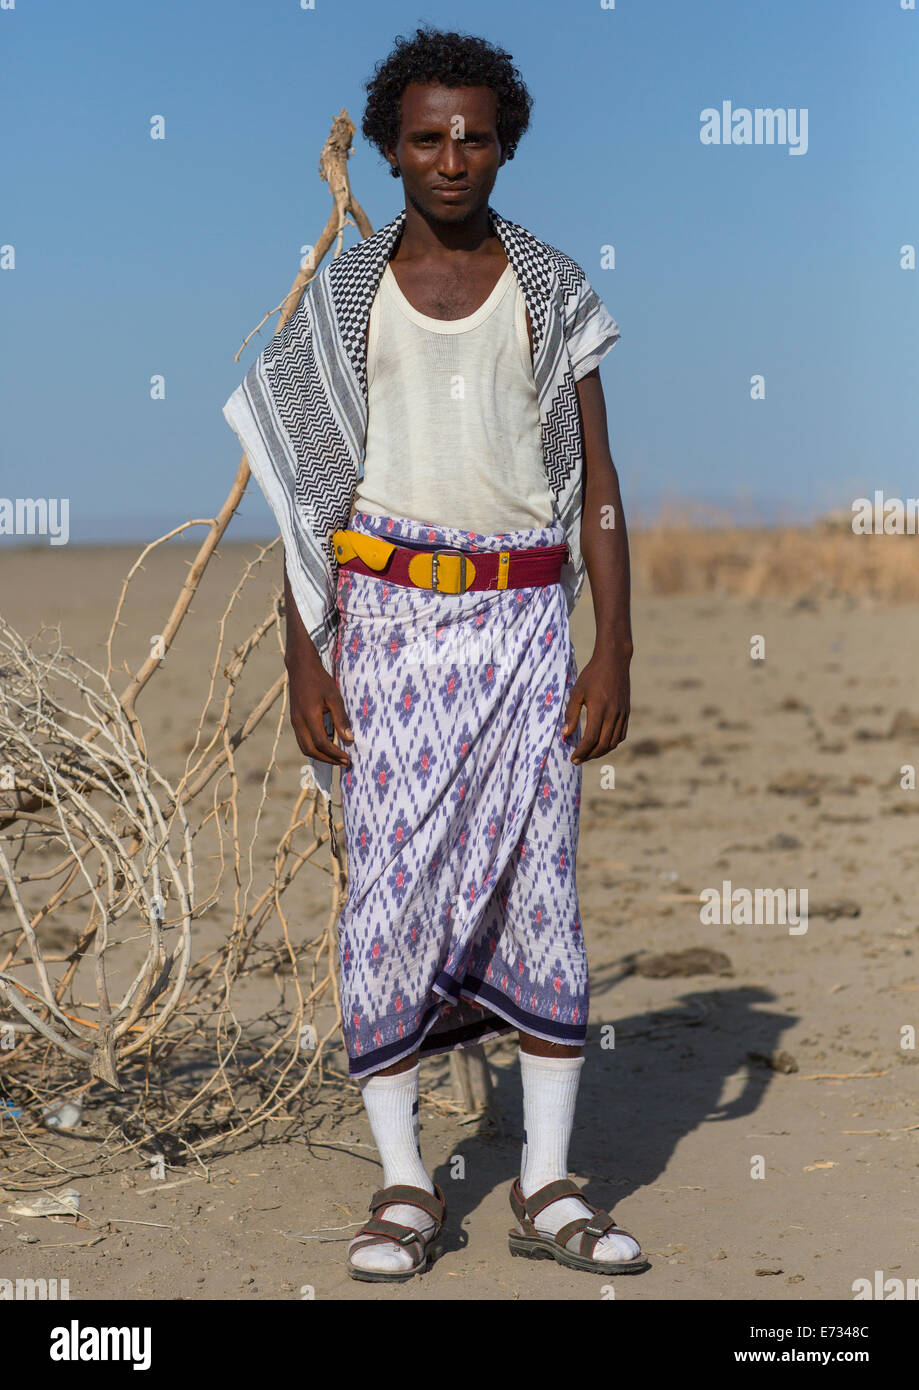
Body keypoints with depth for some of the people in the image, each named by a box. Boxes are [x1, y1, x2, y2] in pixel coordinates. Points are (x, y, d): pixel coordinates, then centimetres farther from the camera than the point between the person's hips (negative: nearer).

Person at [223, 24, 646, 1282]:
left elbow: (598, 488, 6)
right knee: (390, 886, -2)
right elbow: (304, 494, 6)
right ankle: (404, 1187, 8)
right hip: (388, 618, 0)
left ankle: (548, 1191, 9)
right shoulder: (342, 297, 6)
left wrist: (615, 650, -2)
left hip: (526, 619, 1)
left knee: (539, 886, 1)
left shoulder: (556, 292, 7)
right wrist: (303, 660, -2)